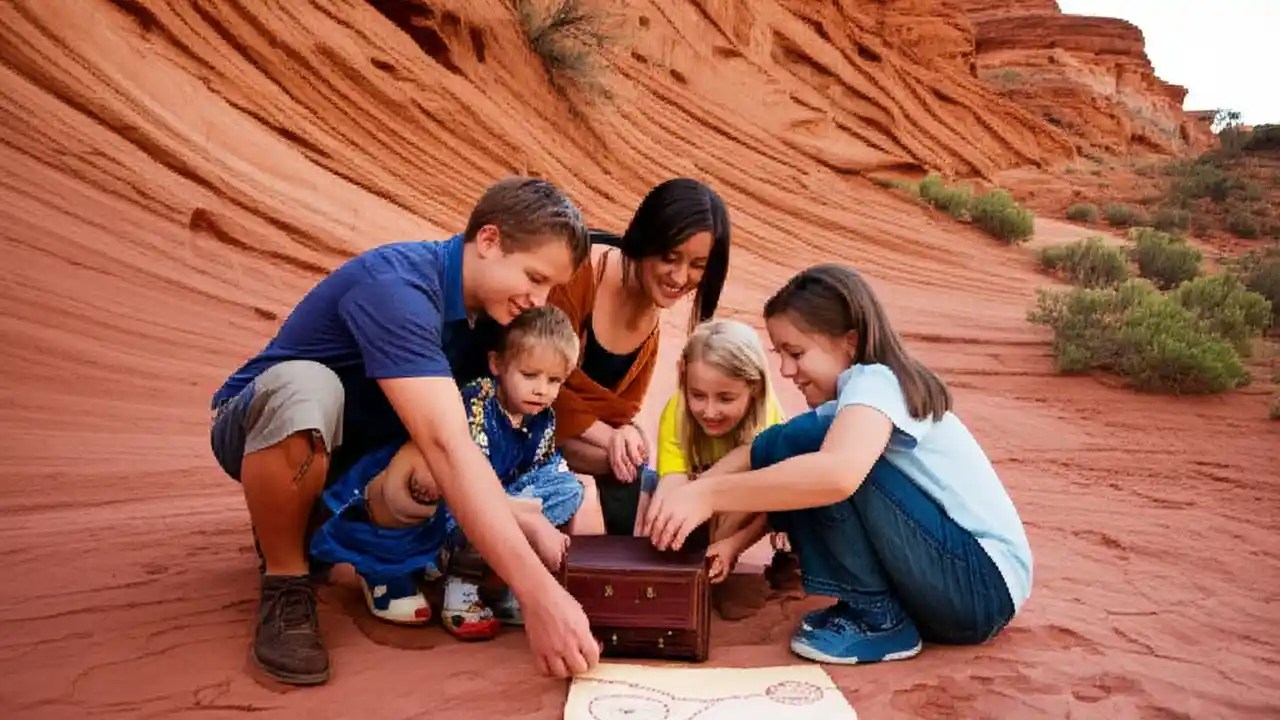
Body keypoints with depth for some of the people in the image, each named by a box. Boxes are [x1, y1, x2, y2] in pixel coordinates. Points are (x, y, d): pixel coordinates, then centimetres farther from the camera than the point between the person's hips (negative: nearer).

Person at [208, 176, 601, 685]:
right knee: (305, 386, -39)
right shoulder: (395, 286, -33)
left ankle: (310, 527, 10)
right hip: (263, 429, -7)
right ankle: (285, 587, -15)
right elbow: (446, 447, -44)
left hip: (357, 450, 8)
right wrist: (538, 594, -49)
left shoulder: (489, 304, -7)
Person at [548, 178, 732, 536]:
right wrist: (610, 439, -18)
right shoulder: (580, 273, -22)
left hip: (579, 437, 8)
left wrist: (624, 435, -18)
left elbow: (622, 404, 4)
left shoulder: (651, 315, 2)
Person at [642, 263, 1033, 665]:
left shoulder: (877, 382, -19)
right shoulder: (847, 402, 10)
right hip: (936, 576, 9)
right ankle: (871, 606, 3)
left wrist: (708, 495, -35)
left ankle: (880, 619, -11)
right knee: (781, 460, 0)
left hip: (982, 584, -9)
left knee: (807, 441, -23)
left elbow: (838, 474, -40)